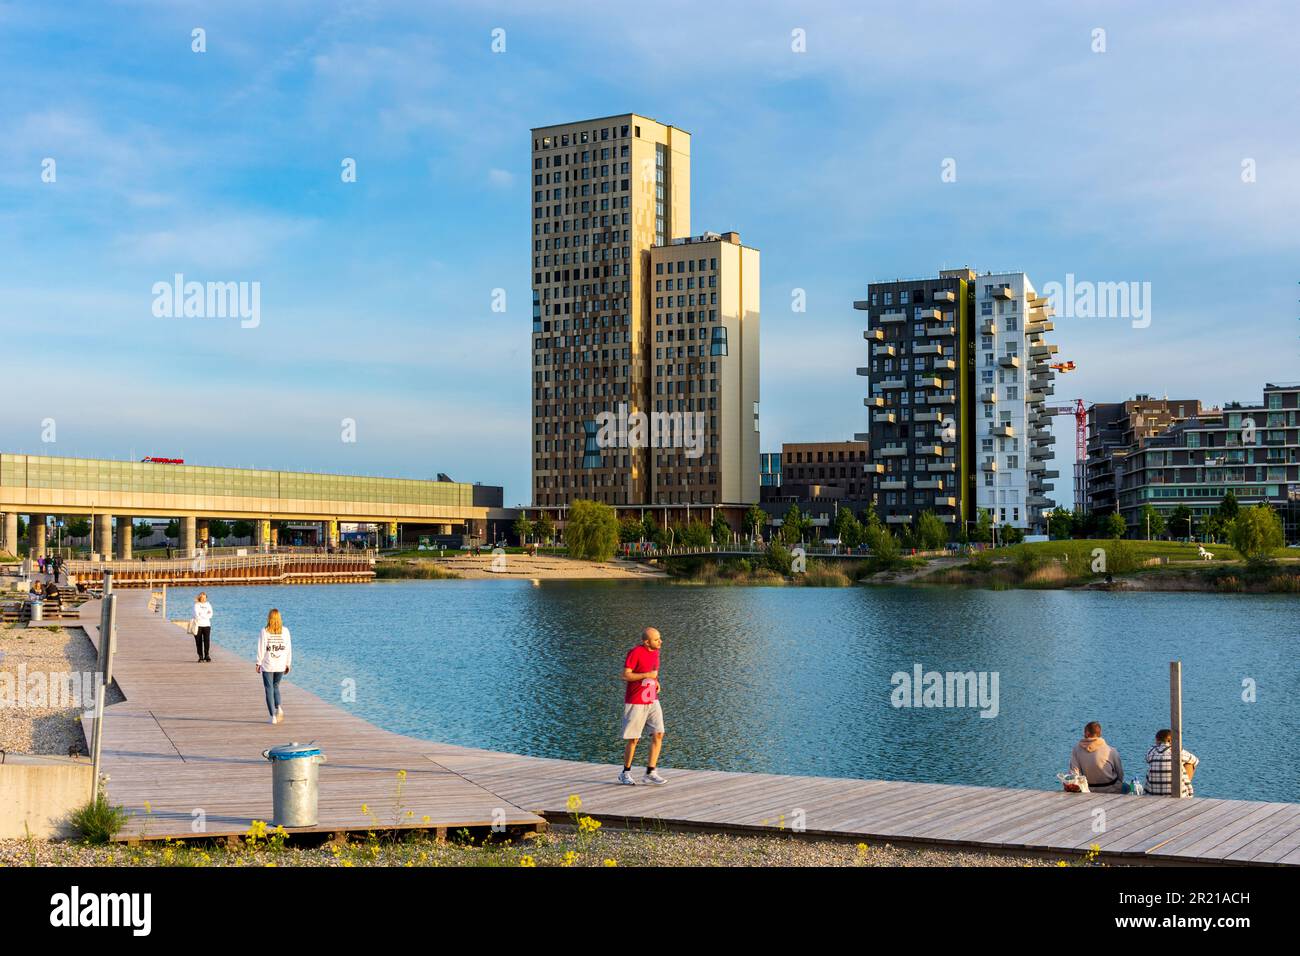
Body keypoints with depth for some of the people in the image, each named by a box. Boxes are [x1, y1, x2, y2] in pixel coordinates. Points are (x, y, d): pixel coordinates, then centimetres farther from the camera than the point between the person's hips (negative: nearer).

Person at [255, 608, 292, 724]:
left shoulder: (265, 631, -9)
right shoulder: (285, 631, -2)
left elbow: (261, 648, -8)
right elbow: (289, 648, 1)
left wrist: (258, 663, 1)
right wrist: (288, 664, 9)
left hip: (267, 666, -3)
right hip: (281, 666, 3)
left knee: (269, 689, 5)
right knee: (276, 686, 22)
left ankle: (273, 716, 2)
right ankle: (278, 707, 0)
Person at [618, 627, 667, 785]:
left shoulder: (655, 652, 9)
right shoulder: (635, 652, -15)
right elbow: (626, 675, -17)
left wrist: (656, 681, 5)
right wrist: (647, 675, -21)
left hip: (652, 700, 7)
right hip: (635, 702, -7)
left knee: (658, 734, -5)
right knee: (633, 739, 0)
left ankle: (650, 772, 1)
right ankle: (626, 773, 17)